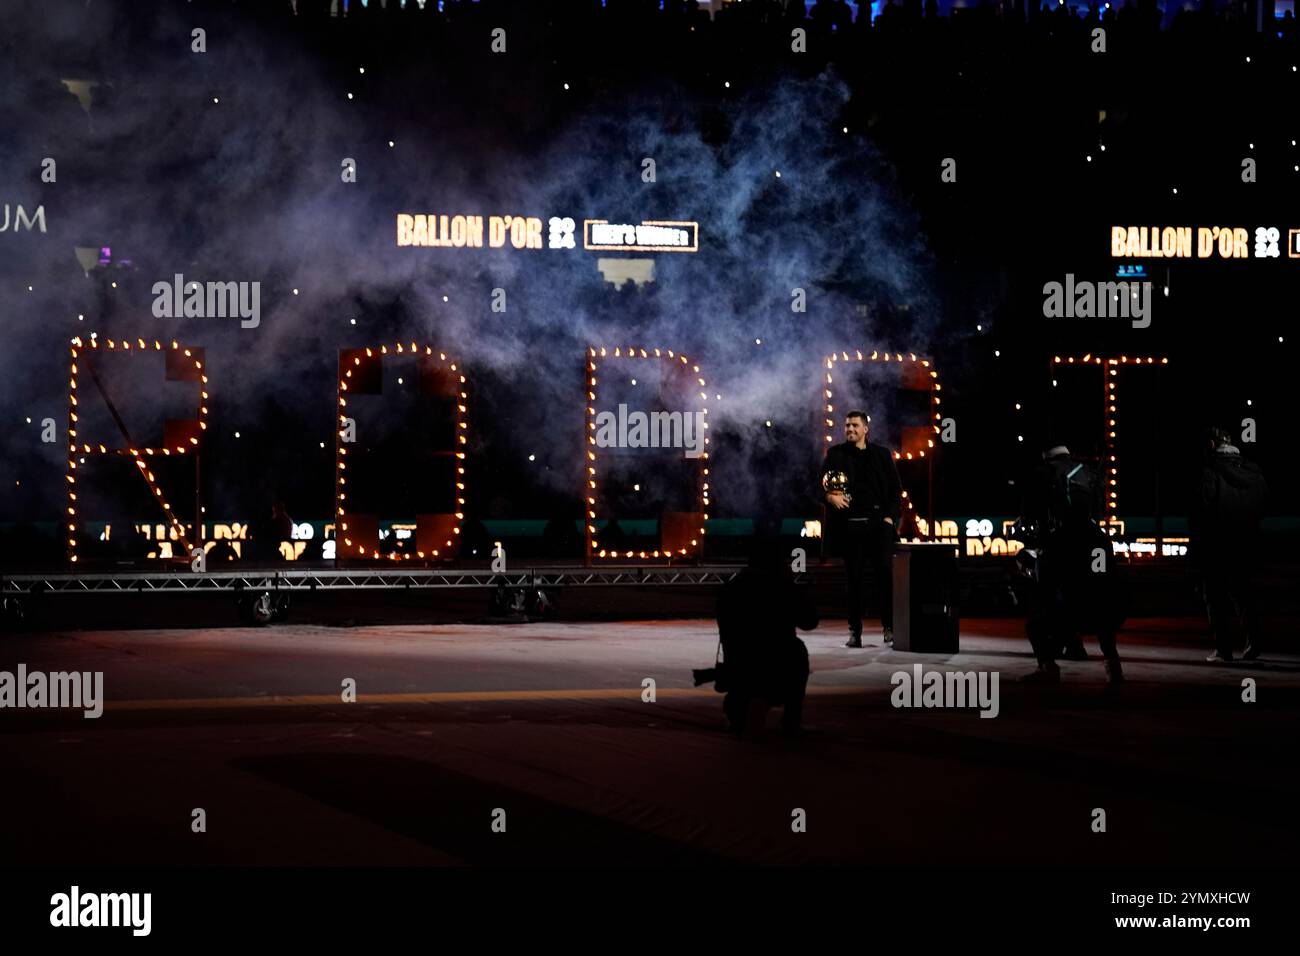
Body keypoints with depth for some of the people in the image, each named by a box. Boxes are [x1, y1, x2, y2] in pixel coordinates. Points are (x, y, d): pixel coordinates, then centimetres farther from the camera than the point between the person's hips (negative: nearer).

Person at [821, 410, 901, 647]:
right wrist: (830, 495, -18)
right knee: (854, 578, 2)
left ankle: (889, 626, -2)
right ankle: (855, 632, 6)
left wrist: (891, 516, -1)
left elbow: (895, 489, 11)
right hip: (850, 523, 0)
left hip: (879, 522, 0)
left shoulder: (882, 454, 11)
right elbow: (821, 482, 4)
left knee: (884, 572, -9)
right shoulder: (836, 454, 10)